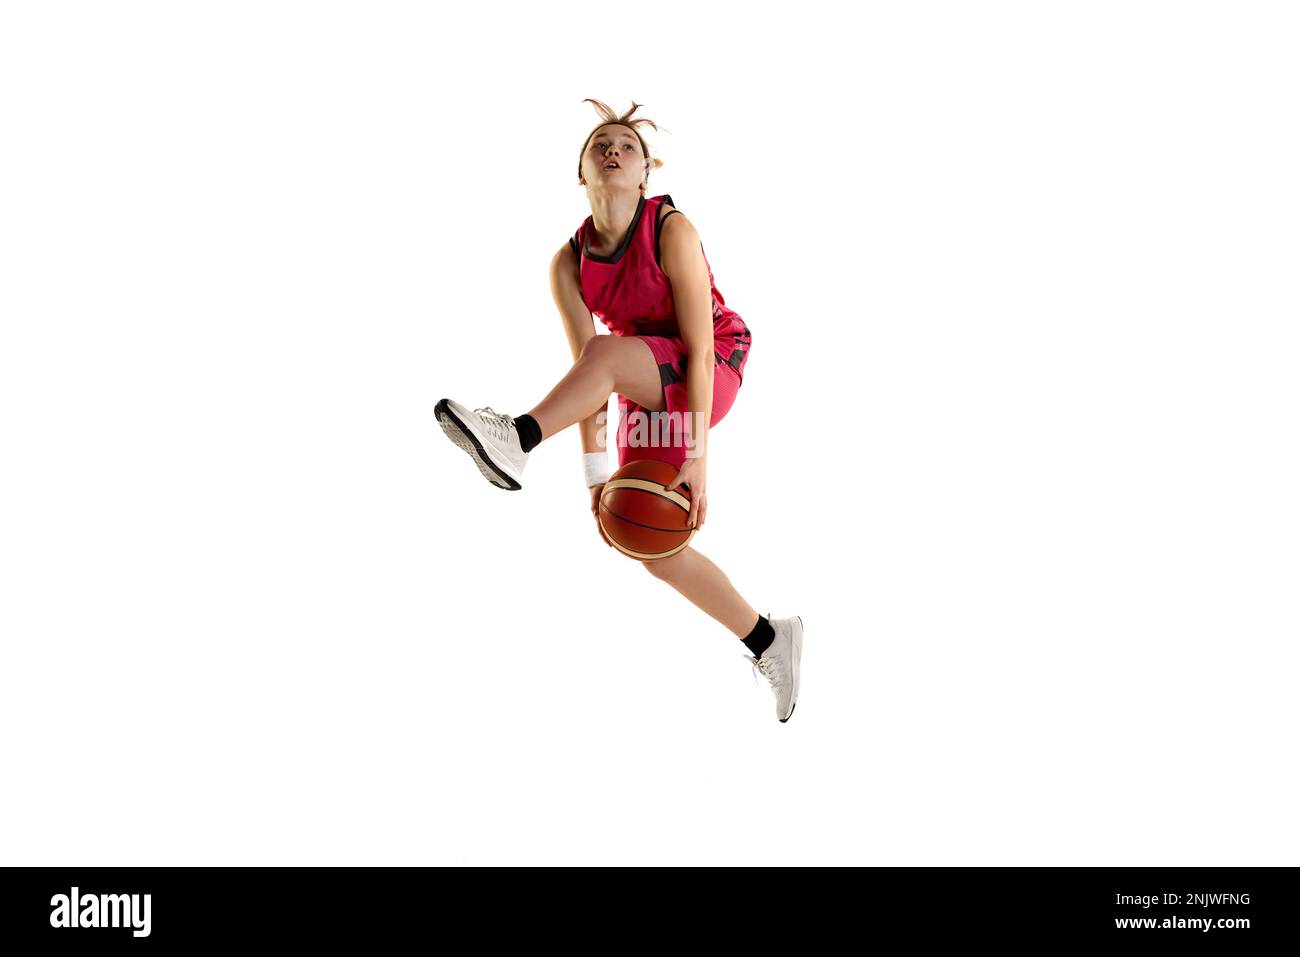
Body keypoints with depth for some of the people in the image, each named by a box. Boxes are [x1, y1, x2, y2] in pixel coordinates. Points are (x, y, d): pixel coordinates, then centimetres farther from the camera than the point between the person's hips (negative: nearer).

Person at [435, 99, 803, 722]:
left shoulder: (672, 231, -20)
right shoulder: (569, 265, -5)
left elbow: (698, 349, -23)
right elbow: (585, 374, -6)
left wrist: (698, 455, -27)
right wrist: (595, 470, -14)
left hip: (715, 369, -6)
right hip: (646, 390, 6)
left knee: (608, 353, -35)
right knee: (651, 544, -1)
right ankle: (769, 640, 13)